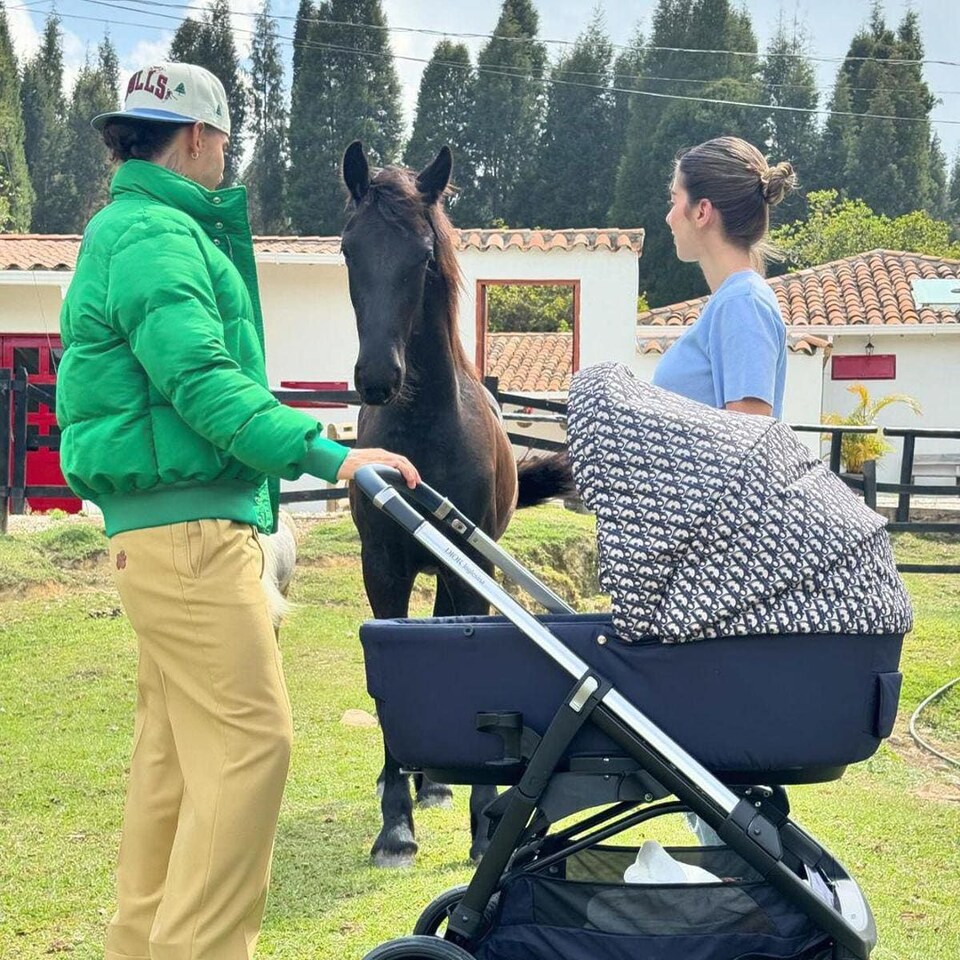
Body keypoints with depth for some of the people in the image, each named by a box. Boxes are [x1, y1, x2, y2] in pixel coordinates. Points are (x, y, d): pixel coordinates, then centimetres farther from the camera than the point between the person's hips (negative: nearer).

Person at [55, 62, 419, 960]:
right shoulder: (157, 235, -14)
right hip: (188, 525, -11)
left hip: (165, 529, 11)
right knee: (249, 738, -12)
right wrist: (330, 454, -30)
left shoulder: (136, 227, 19)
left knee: (174, 743, 14)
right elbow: (203, 383, -25)